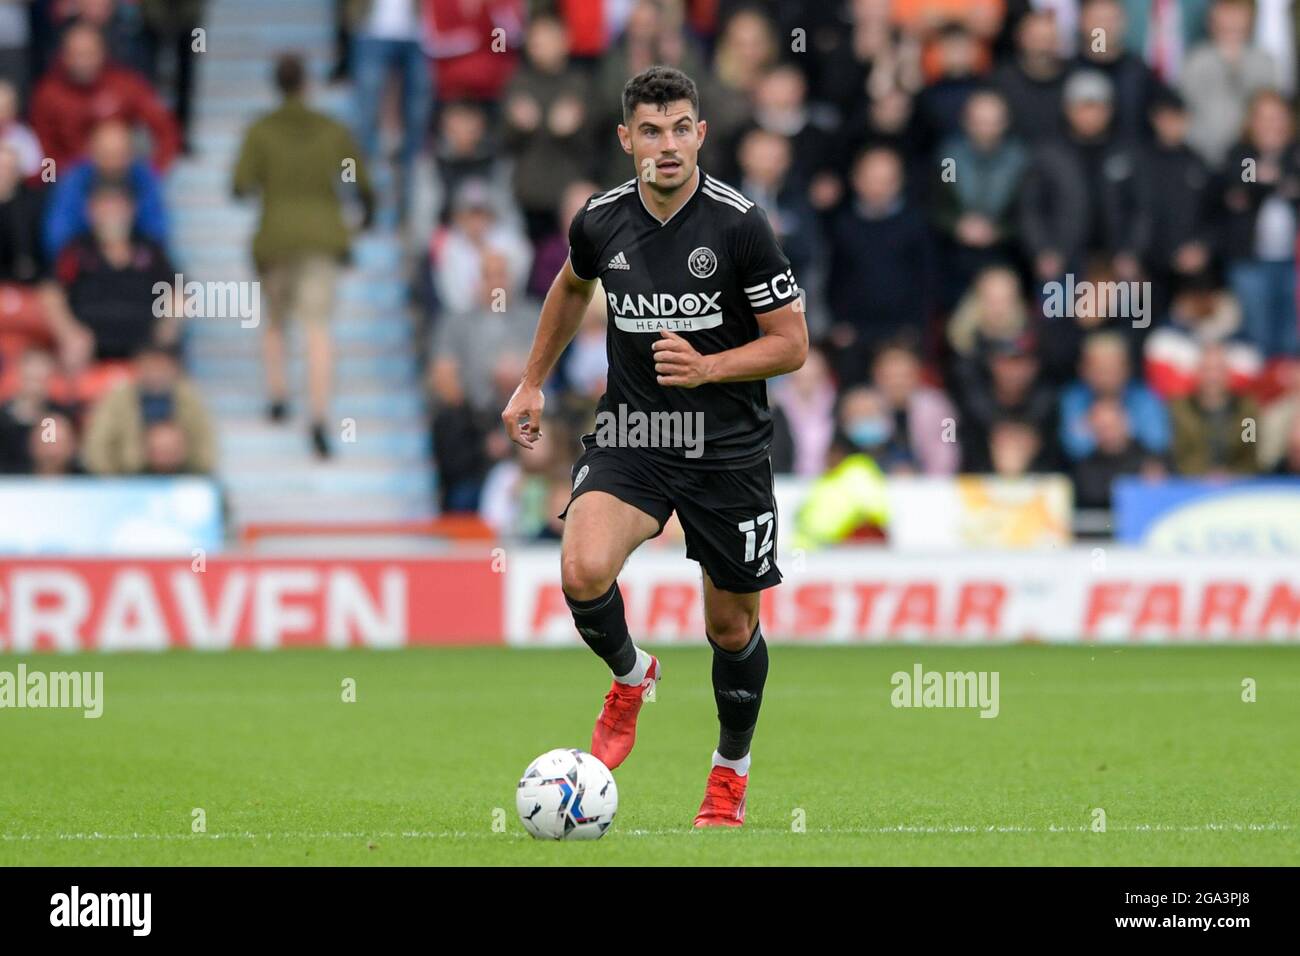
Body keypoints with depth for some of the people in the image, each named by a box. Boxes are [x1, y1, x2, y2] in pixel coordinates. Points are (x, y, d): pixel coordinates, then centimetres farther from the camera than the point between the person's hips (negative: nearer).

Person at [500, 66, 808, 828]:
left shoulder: (740, 223, -13)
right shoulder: (601, 221, -2)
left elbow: (791, 343, -9)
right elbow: (573, 286, 22)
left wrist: (707, 369, -23)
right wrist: (534, 383, 24)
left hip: (729, 448, -2)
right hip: (630, 434, 2)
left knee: (732, 626, 8)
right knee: (583, 571, -25)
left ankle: (732, 771, 35)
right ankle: (632, 678, 8)